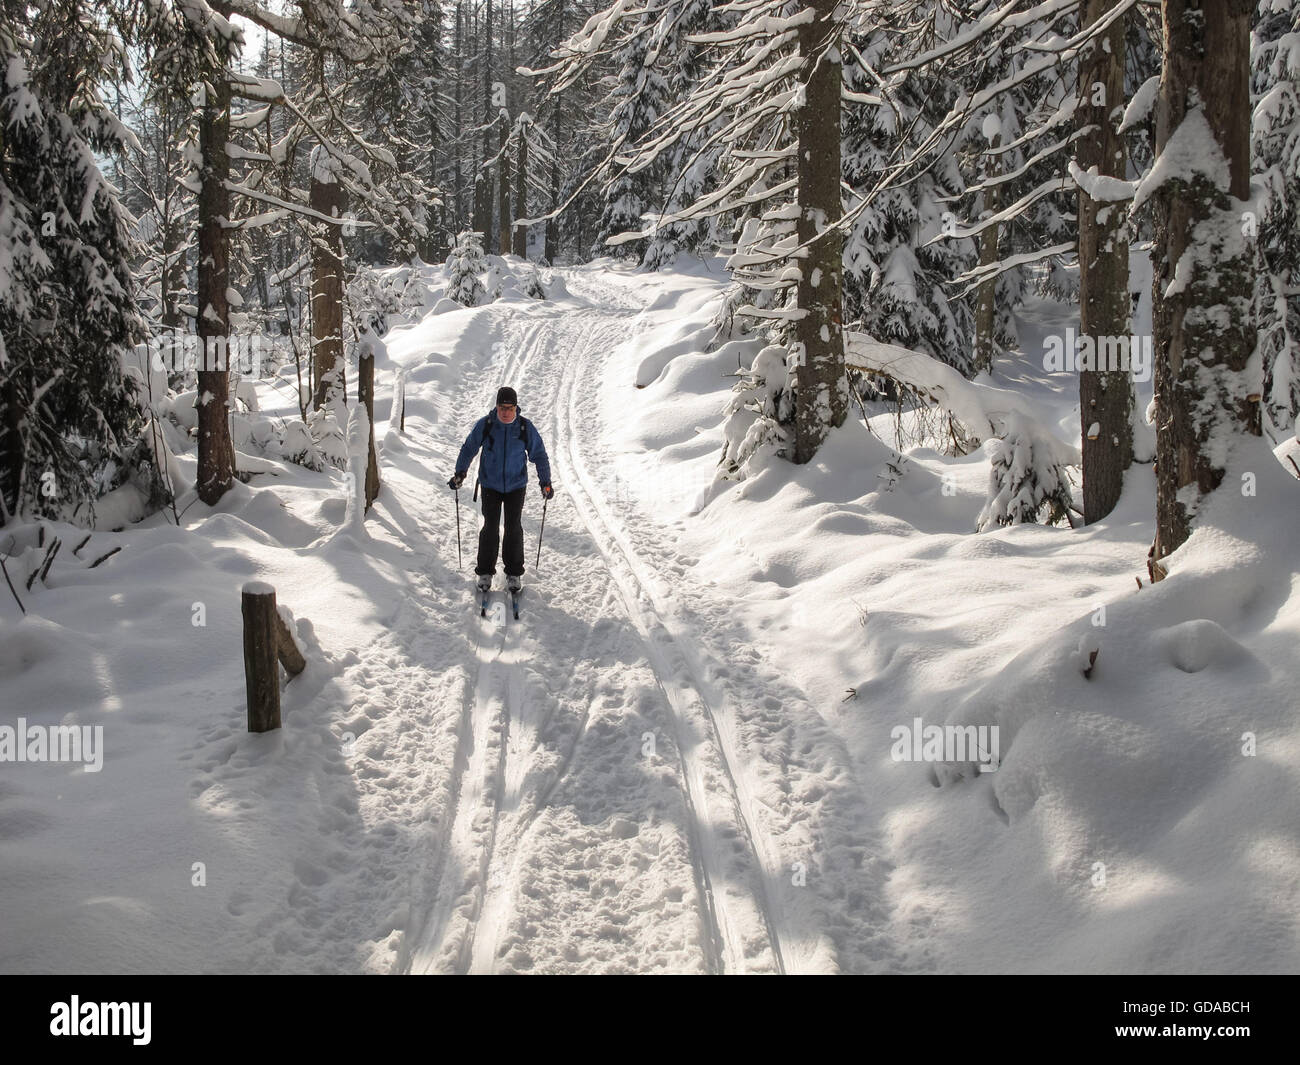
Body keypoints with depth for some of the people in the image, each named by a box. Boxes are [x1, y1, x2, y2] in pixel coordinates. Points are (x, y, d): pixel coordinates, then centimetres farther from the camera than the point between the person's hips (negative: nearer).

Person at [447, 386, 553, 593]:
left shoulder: (525, 427, -10)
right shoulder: (484, 425, -11)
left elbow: (539, 454, -1)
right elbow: (468, 448, 1)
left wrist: (545, 482, -7)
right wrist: (460, 472, -9)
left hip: (516, 485, 0)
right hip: (490, 485, 0)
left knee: (513, 528, 2)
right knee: (490, 528, -3)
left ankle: (514, 572, 15)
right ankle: (484, 572, 11)